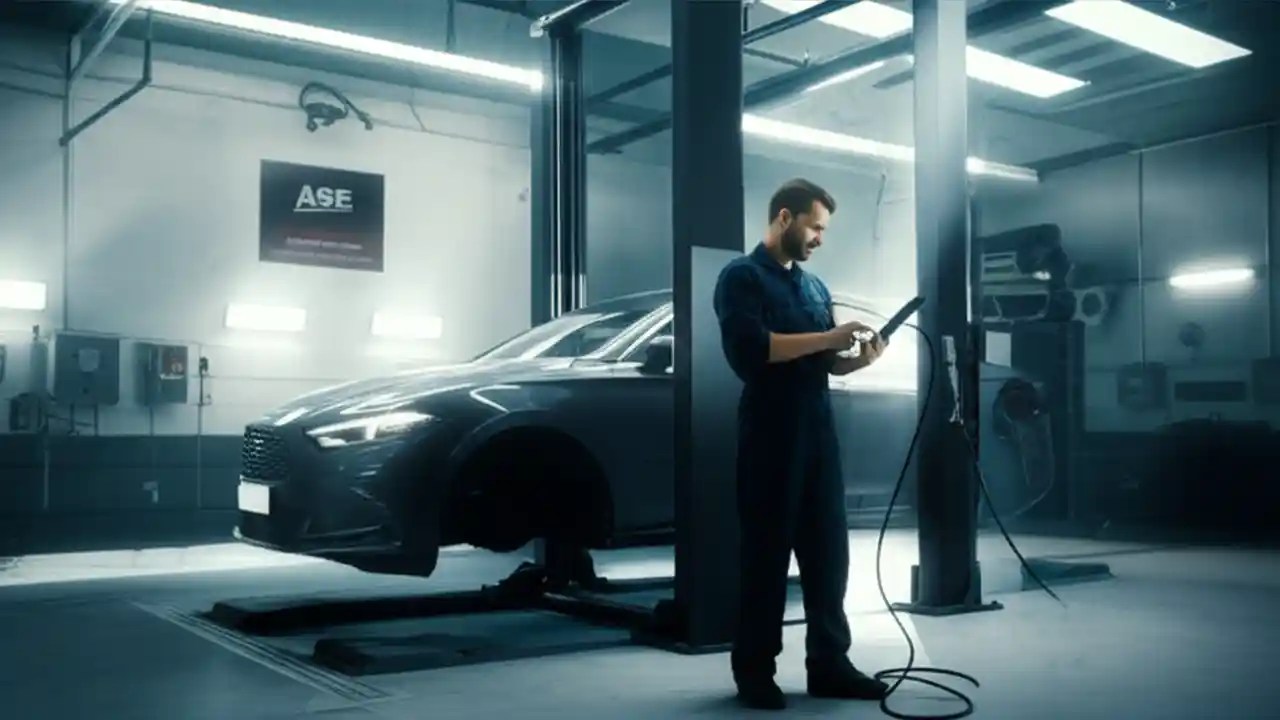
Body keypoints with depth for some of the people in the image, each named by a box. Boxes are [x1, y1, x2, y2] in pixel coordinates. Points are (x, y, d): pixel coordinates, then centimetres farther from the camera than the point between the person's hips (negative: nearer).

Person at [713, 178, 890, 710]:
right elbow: (751, 347, -19)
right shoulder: (742, 276, -3)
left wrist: (858, 358, 0)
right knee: (766, 552, -1)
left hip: (818, 430, 7)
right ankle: (754, 670, 8)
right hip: (769, 433, -7)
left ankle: (829, 664, 16)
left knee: (829, 548, 7)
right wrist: (829, 337, -17)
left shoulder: (815, 286, 20)